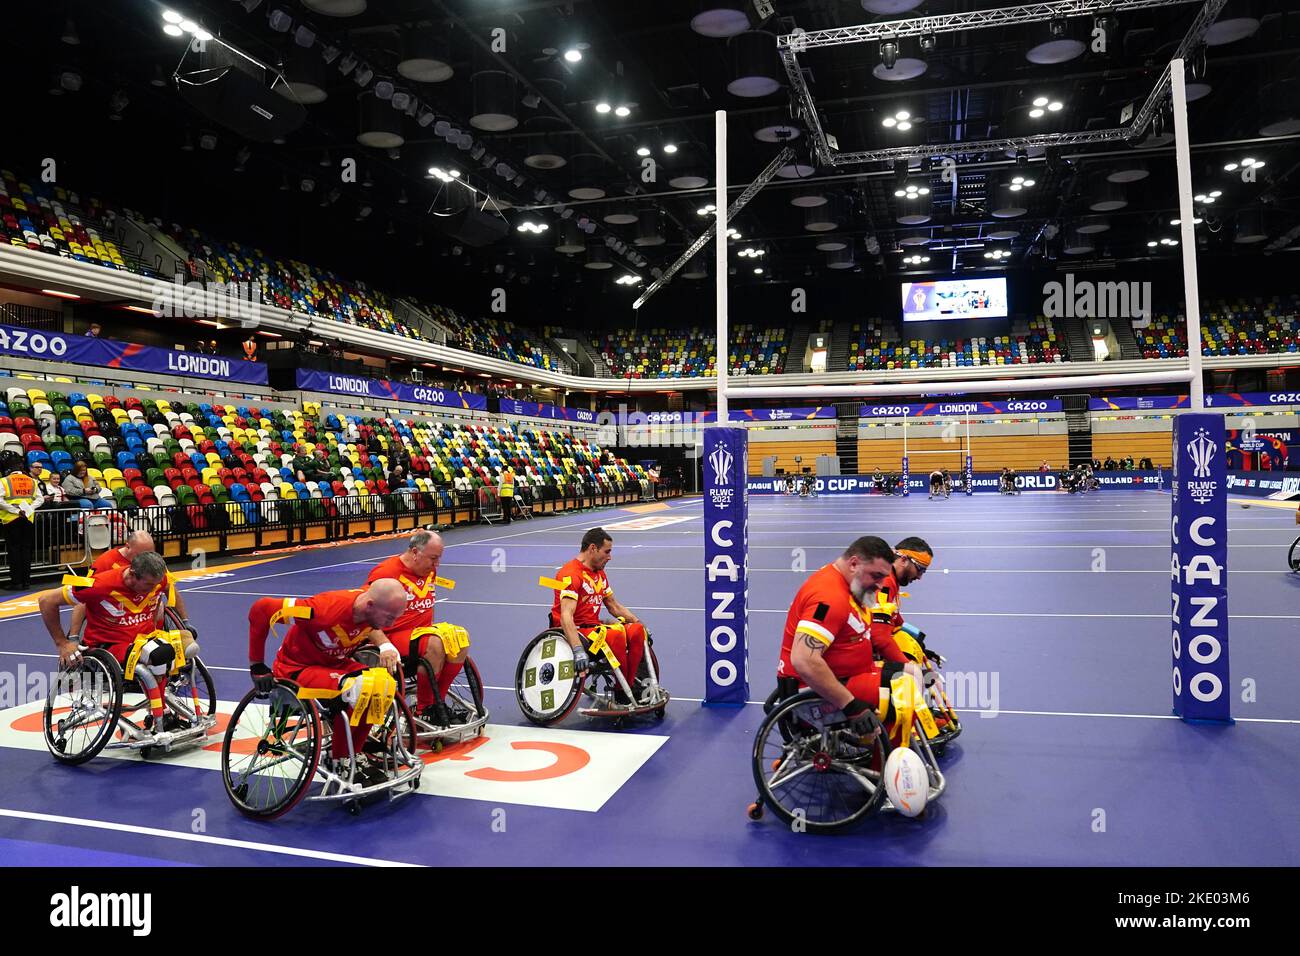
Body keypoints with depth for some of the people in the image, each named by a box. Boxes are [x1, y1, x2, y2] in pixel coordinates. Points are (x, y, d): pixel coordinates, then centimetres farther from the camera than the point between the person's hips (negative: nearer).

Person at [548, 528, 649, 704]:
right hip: (575, 631, -9)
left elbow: (614, 606, 26)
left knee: (636, 630, -14)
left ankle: (631, 685, -11)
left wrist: (639, 622, 14)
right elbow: (566, 616, -27)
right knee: (615, 635, -32)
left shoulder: (600, 573, 17)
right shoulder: (571, 574, -15)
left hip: (594, 626, 9)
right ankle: (621, 692, -17)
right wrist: (578, 650, -39)